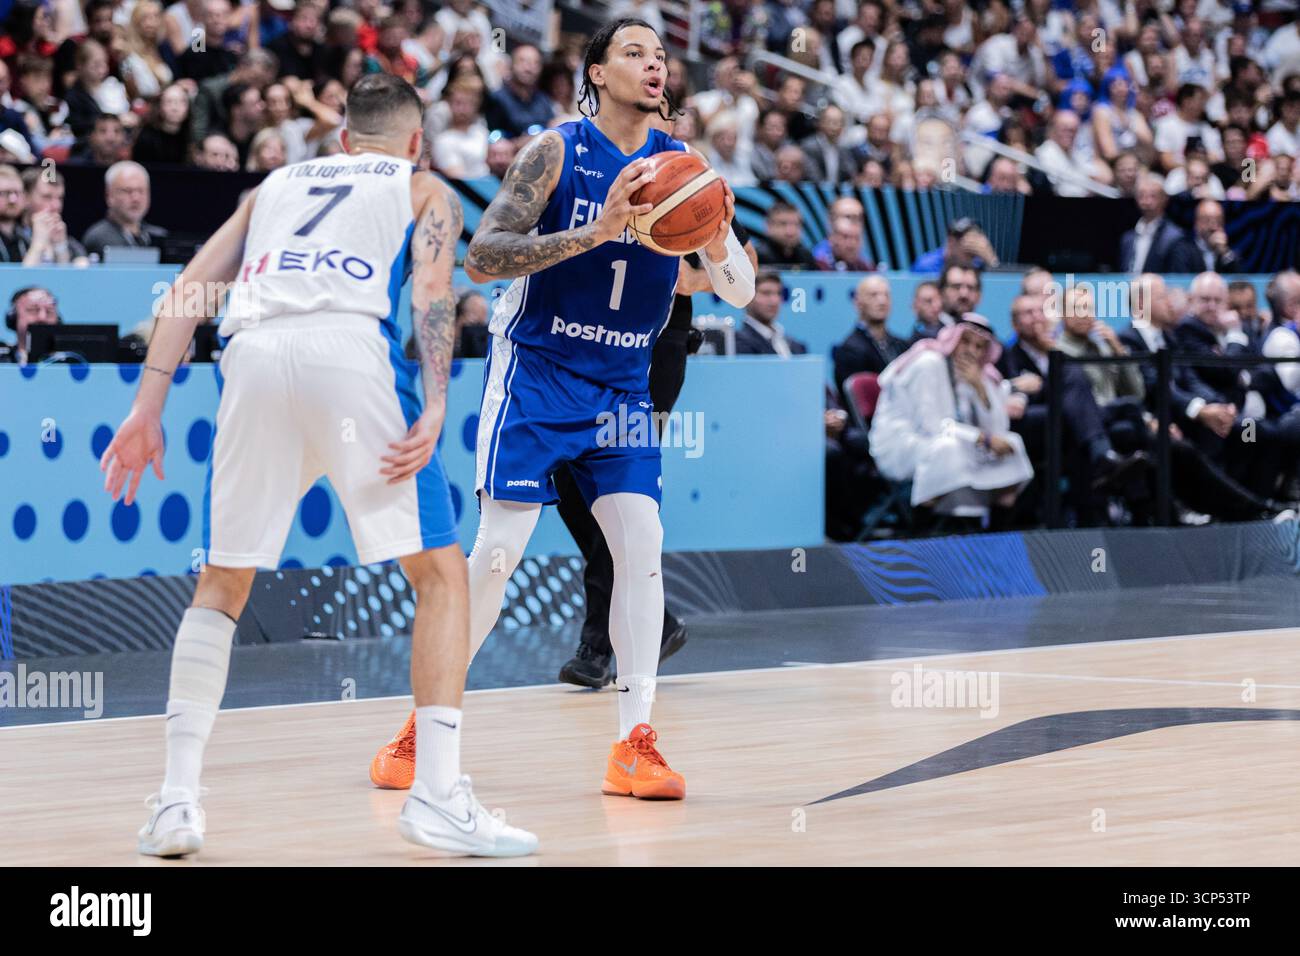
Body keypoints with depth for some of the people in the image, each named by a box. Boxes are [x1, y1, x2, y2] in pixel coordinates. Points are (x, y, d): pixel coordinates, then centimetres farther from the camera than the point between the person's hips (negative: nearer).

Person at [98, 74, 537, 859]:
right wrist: (434, 413, -8)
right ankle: (438, 796, -3)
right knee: (441, 575, 7)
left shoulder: (278, 185, 34)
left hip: (254, 353, 3)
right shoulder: (425, 191, 24)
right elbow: (432, 293, 3)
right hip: (353, 348, -3)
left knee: (222, 585, 17)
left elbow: (190, 287, 21)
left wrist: (148, 411, 16)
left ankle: (177, 801, 9)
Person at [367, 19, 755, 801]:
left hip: (622, 384, 4)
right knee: (499, 549, -8)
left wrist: (719, 240, -22)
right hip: (536, 374, -4)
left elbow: (741, 293, 1)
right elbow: (482, 256, -20)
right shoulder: (557, 152, -11)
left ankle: (636, 744, -5)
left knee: (642, 542, -9)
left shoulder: (680, 164, 1)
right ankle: (425, 722, 6)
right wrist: (595, 232, -29)